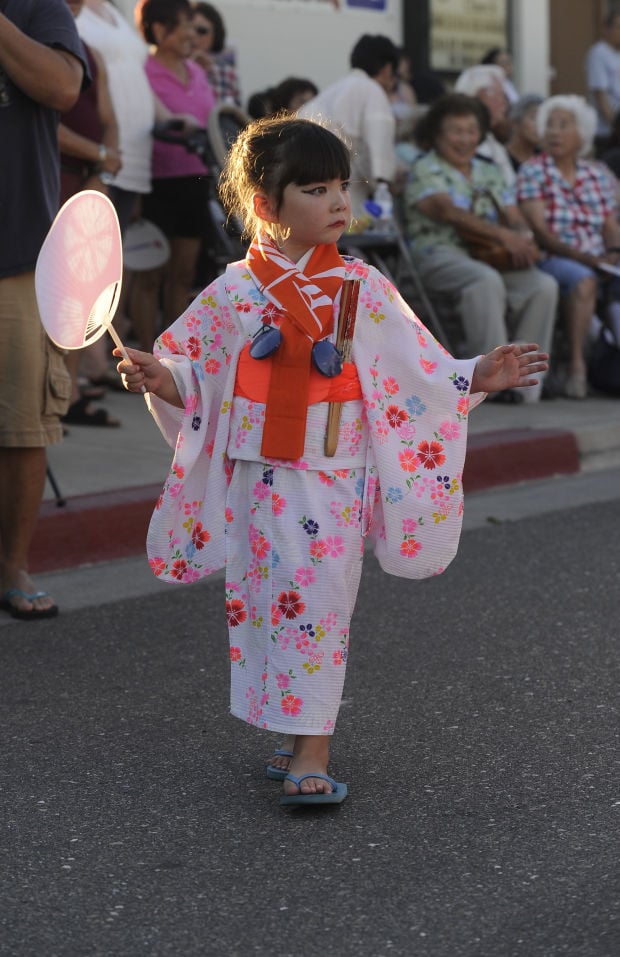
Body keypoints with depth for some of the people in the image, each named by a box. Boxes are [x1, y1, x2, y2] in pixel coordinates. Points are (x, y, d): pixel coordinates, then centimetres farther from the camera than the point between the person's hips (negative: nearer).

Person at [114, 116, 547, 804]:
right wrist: (157, 377, -13)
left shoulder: (362, 288, 1)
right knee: (264, 601, 6)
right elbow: (194, 378, 6)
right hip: (258, 476, 1)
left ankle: (311, 752, -1)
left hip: (334, 477, -1)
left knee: (317, 604, -5)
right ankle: (295, 733, 22)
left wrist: (478, 377, -7)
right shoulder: (234, 293, 1)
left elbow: (418, 371, 5)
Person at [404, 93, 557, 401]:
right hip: (441, 254, -6)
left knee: (544, 285, -21)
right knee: (487, 280, -37)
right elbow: (448, 211, -14)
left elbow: (514, 217, 14)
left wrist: (525, 240, -13)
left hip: (490, 257, 6)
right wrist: (503, 235, -24)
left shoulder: (488, 172, 23)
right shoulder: (425, 170, 3)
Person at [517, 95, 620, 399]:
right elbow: (539, 230, -6)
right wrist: (583, 257, -17)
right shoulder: (532, 172, 3)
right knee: (583, 279, -36)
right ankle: (576, 365, -35)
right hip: (552, 259, -4)